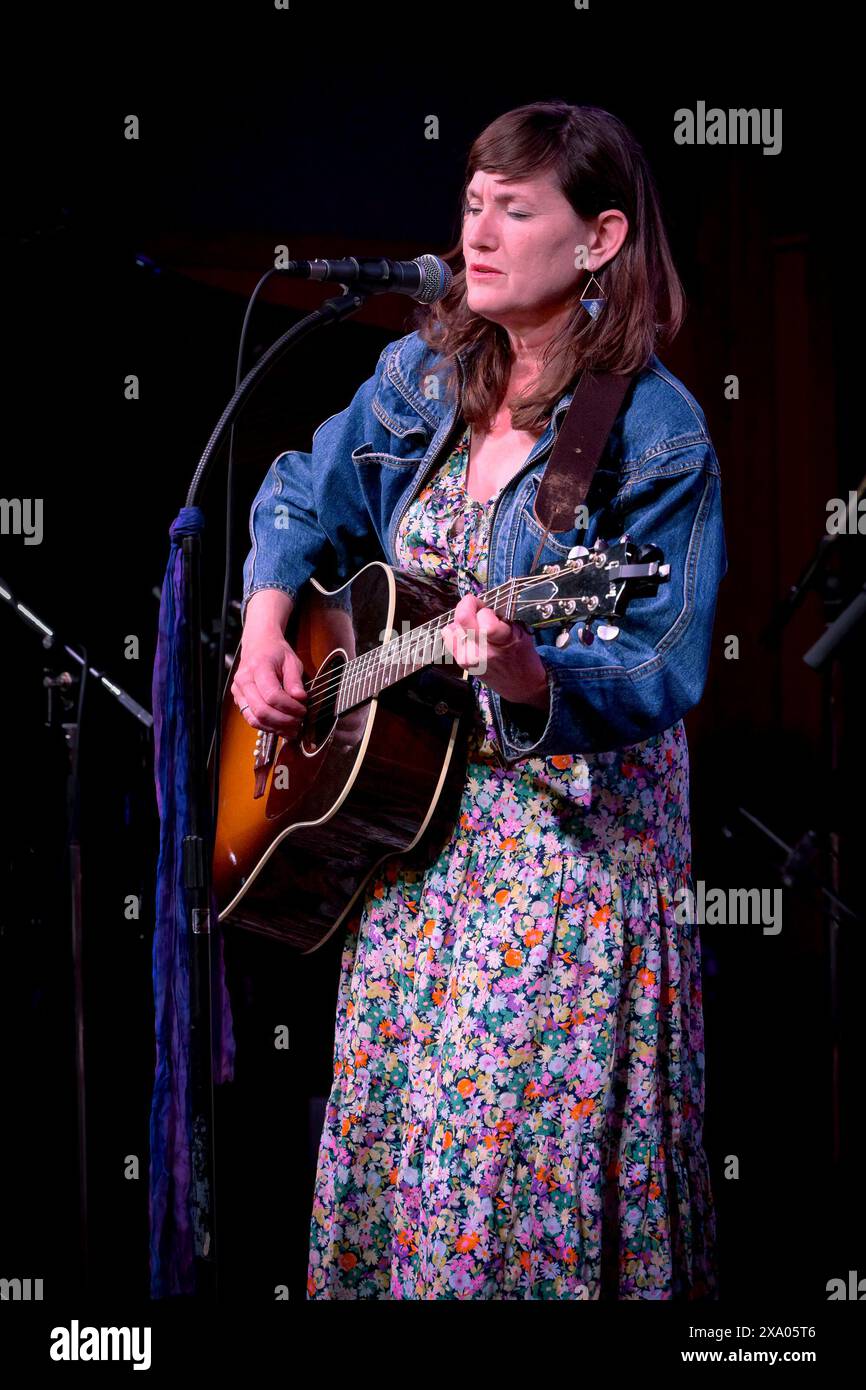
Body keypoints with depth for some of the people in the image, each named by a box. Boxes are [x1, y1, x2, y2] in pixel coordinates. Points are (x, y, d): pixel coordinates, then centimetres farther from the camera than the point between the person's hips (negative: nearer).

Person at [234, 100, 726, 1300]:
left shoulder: (655, 435, -15)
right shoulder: (428, 374, 4)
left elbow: (654, 681, -20)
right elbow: (304, 501, 18)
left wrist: (530, 680, -39)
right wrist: (264, 632, 1)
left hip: (570, 831, -6)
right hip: (407, 809, 7)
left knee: (525, 1150, -6)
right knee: (388, 1125, 13)